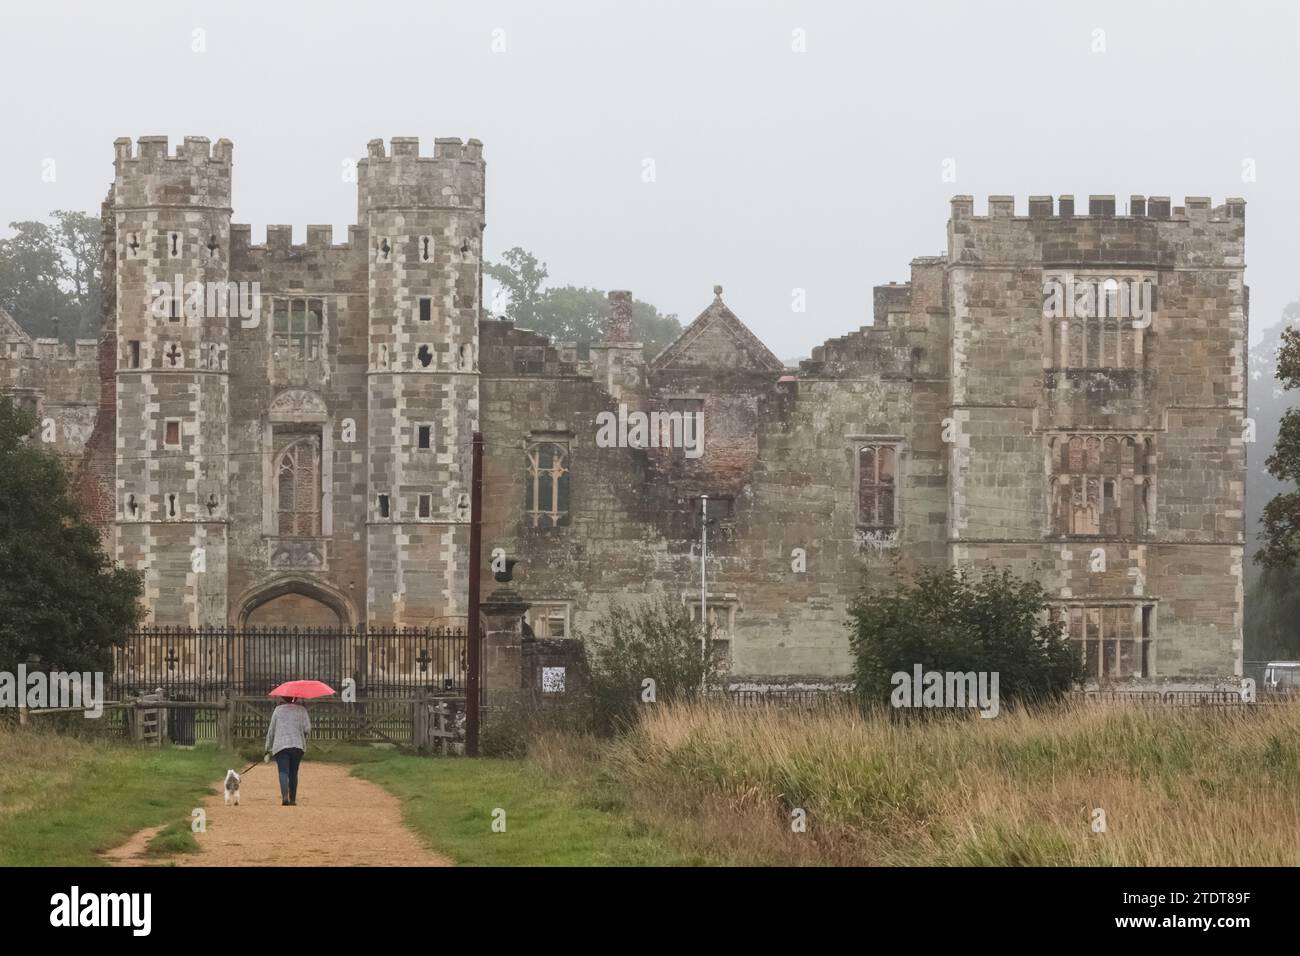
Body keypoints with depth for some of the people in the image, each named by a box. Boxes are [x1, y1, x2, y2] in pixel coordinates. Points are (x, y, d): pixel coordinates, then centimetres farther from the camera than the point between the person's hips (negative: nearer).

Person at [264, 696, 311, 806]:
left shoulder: (278, 710, 8)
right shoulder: (301, 710, 6)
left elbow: (271, 731, 11)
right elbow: (307, 729, -3)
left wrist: (268, 748, 19)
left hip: (280, 746, -1)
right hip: (298, 746, 1)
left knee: (283, 772, -9)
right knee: (293, 773, 13)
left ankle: (285, 796, -29)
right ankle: (293, 799, 16)